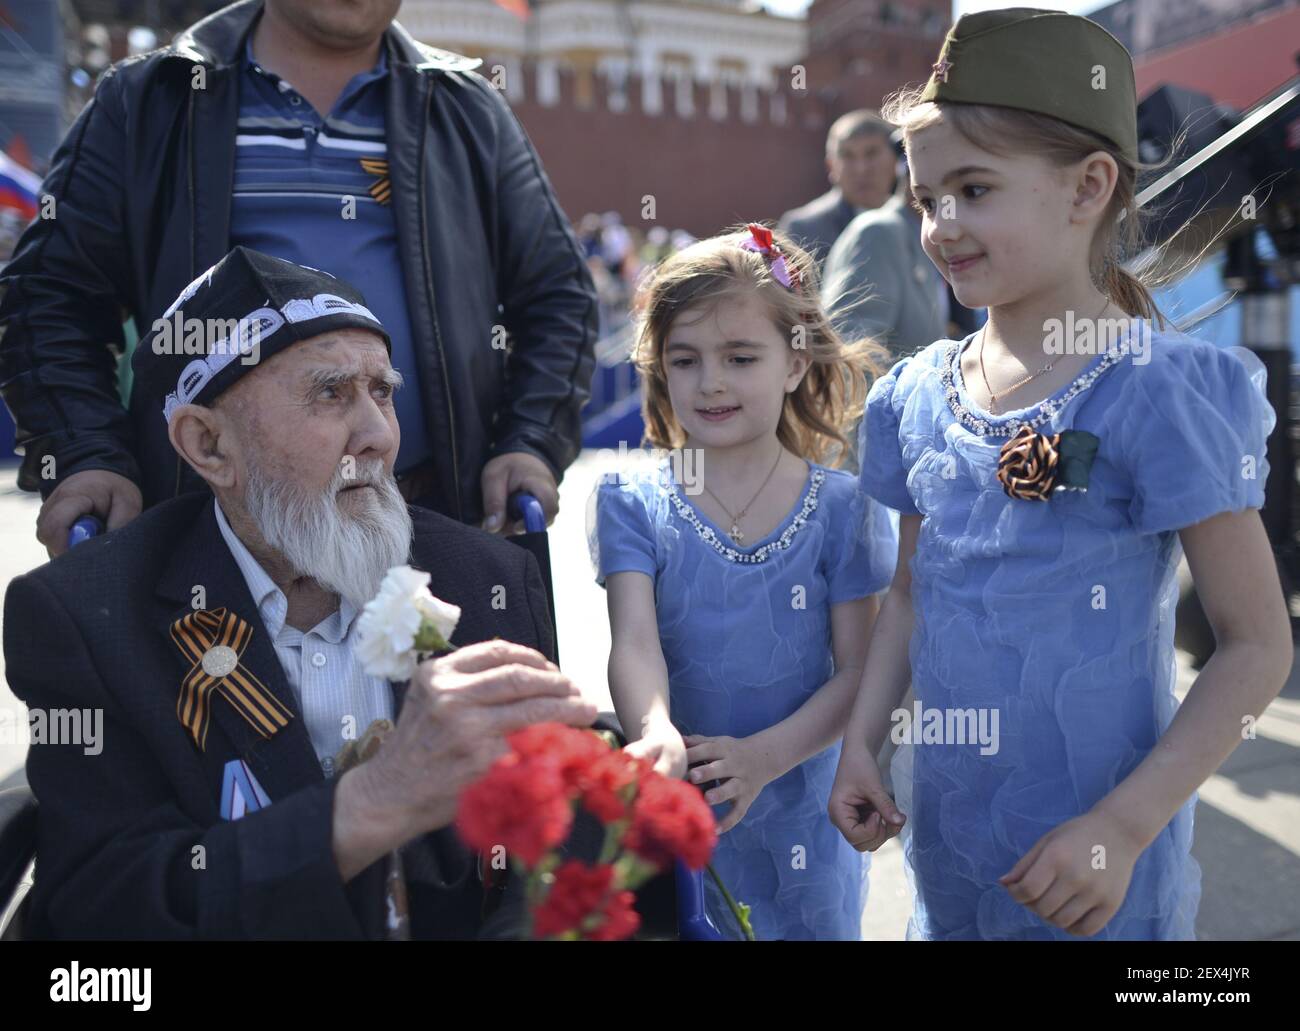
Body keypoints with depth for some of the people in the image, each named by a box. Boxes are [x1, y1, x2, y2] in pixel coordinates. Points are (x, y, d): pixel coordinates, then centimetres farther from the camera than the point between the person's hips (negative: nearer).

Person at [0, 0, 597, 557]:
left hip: (436, 519, 1)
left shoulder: (466, 111, 11)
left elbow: (557, 296, 10)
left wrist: (531, 447, -5)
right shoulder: (148, 101, 9)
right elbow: (53, 294, 7)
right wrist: (87, 458, -9)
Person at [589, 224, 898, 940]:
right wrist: (659, 738, -38)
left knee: (812, 921, 14)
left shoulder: (842, 507, -5)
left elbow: (859, 670, -7)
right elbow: (635, 644, -17)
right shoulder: (633, 505, -4)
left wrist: (764, 755, -23)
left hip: (801, 815, 0)